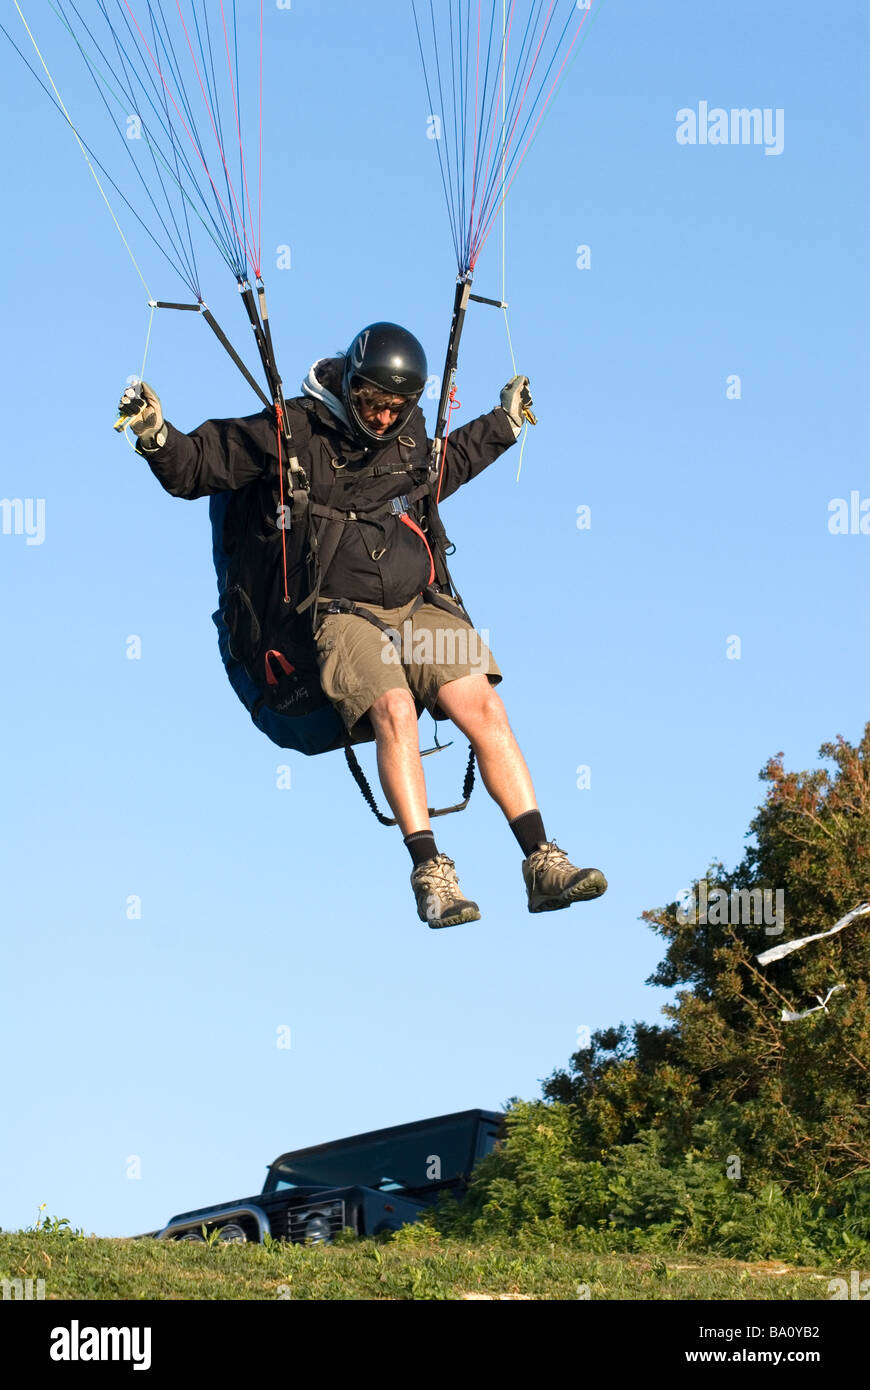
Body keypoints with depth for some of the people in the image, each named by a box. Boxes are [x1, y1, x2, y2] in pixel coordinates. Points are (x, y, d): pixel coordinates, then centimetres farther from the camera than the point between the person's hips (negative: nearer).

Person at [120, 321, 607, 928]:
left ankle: (542, 861, -16)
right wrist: (156, 435, -16)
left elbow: (438, 472, 37)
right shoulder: (290, 433, -3)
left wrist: (501, 425, 36)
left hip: (419, 606, 5)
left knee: (483, 705, -18)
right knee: (393, 707, -32)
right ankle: (430, 871, -29)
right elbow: (194, 469, 2)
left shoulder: (409, 437, 12)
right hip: (340, 616, -5)